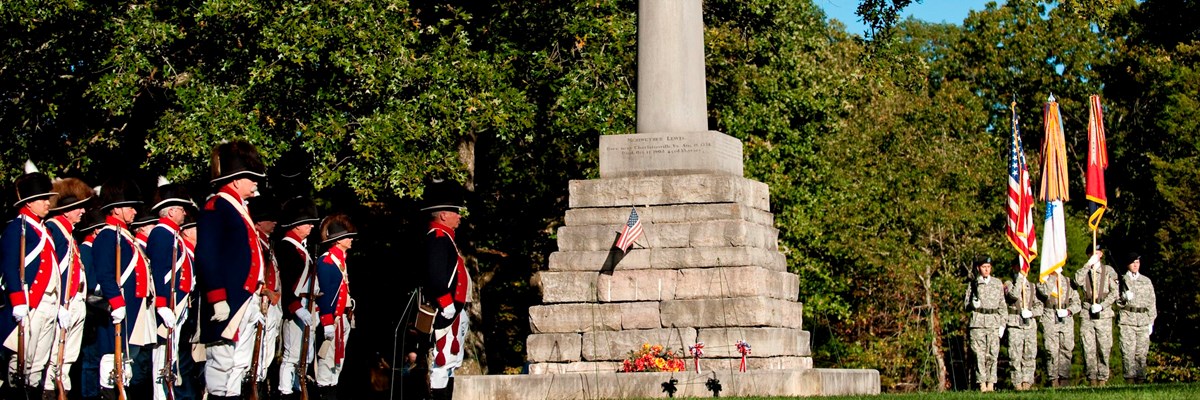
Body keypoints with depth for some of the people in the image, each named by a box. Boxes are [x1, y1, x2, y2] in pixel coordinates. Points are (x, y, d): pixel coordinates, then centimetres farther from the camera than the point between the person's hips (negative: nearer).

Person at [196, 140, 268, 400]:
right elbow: (206, 258, -19)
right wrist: (218, 299, -24)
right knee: (222, 363, -7)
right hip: (227, 304, -10)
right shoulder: (215, 208, -11)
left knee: (240, 366, 11)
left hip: (245, 301, 10)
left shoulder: (239, 209, 20)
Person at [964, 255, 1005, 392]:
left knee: (992, 354, -4)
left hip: (994, 322, 1)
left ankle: (991, 383, 0)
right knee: (979, 354, -5)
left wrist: (1002, 324, 6)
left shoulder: (998, 283, 13)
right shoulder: (973, 284, 9)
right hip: (978, 322, -1)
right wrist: (973, 304, -11)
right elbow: (967, 306, 12)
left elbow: (1002, 305, 14)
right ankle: (982, 383, -2)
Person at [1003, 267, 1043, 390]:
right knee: (1015, 356, -6)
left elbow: (1039, 305, 14)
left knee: (1030, 355, 0)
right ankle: (1017, 383, -3)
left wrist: (1031, 312, -6)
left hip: (1030, 323, 4)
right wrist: (1020, 277, -14)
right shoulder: (1009, 284, 5)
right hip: (1015, 324, -4)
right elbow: (1014, 295, -17)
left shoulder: (1032, 286, 18)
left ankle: (1027, 382, 5)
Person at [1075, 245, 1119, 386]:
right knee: (1088, 349, -3)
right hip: (1086, 315, 1)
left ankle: (1103, 378, 6)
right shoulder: (1084, 270, 12)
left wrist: (1102, 305, -9)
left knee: (1104, 348, -1)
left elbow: (1114, 292, 3)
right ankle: (1092, 378, 3)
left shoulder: (1108, 270, 9)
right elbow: (1078, 281, -10)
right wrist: (1089, 264, -13)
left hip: (1104, 314, -1)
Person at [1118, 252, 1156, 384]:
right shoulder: (1122, 280, 8)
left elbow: (1151, 301, 15)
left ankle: (1140, 379, 5)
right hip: (1127, 320, -2)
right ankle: (1130, 378, -8)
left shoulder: (1146, 281, 15)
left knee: (1142, 353, 1)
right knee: (1128, 351, -8)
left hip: (1143, 320, 3)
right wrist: (1124, 297, -15)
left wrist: (1151, 322, 9)